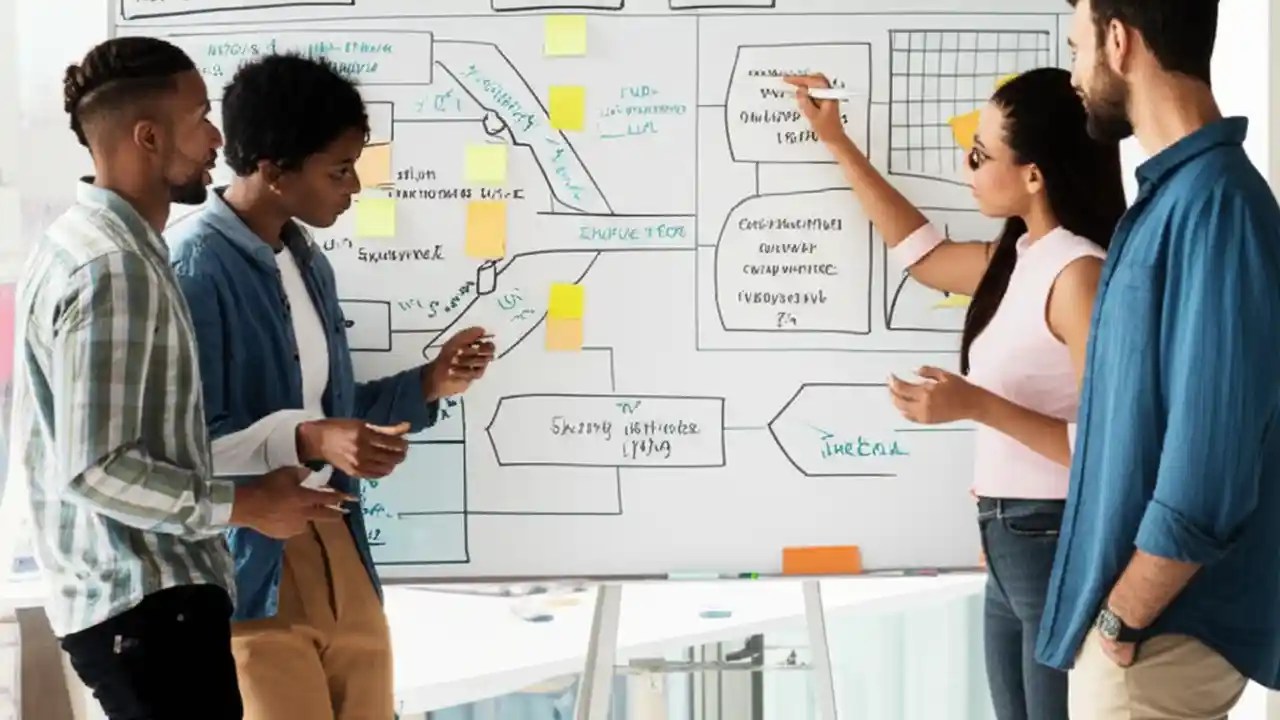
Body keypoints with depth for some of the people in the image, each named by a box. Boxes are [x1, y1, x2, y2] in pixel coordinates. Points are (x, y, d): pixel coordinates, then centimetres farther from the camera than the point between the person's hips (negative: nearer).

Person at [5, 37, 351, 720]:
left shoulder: (85, 241, 11)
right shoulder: (112, 267, -21)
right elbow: (96, 470, -25)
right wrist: (246, 505, -15)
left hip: (131, 589, 10)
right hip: (147, 603, -10)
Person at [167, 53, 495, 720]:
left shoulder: (307, 262, 11)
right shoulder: (193, 269, -17)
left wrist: (429, 385, 8)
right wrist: (309, 442, -30)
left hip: (333, 546, 8)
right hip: (246, 565, -8)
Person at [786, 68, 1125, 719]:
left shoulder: (1079, 274, -19)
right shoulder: (1019, 260, 8)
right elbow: (922, 253, 26)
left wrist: (976, 406, -25)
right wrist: (836, 142, 24)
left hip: (1063, 550, -9)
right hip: (1012, 549, 9)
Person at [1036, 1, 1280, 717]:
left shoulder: (1213, 203, -21)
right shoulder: (1176, 194, 9)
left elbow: (1207, 475, -25)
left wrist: (1120, 619, -16)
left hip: (1162, 631, -9)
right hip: (1139, 609, 9)